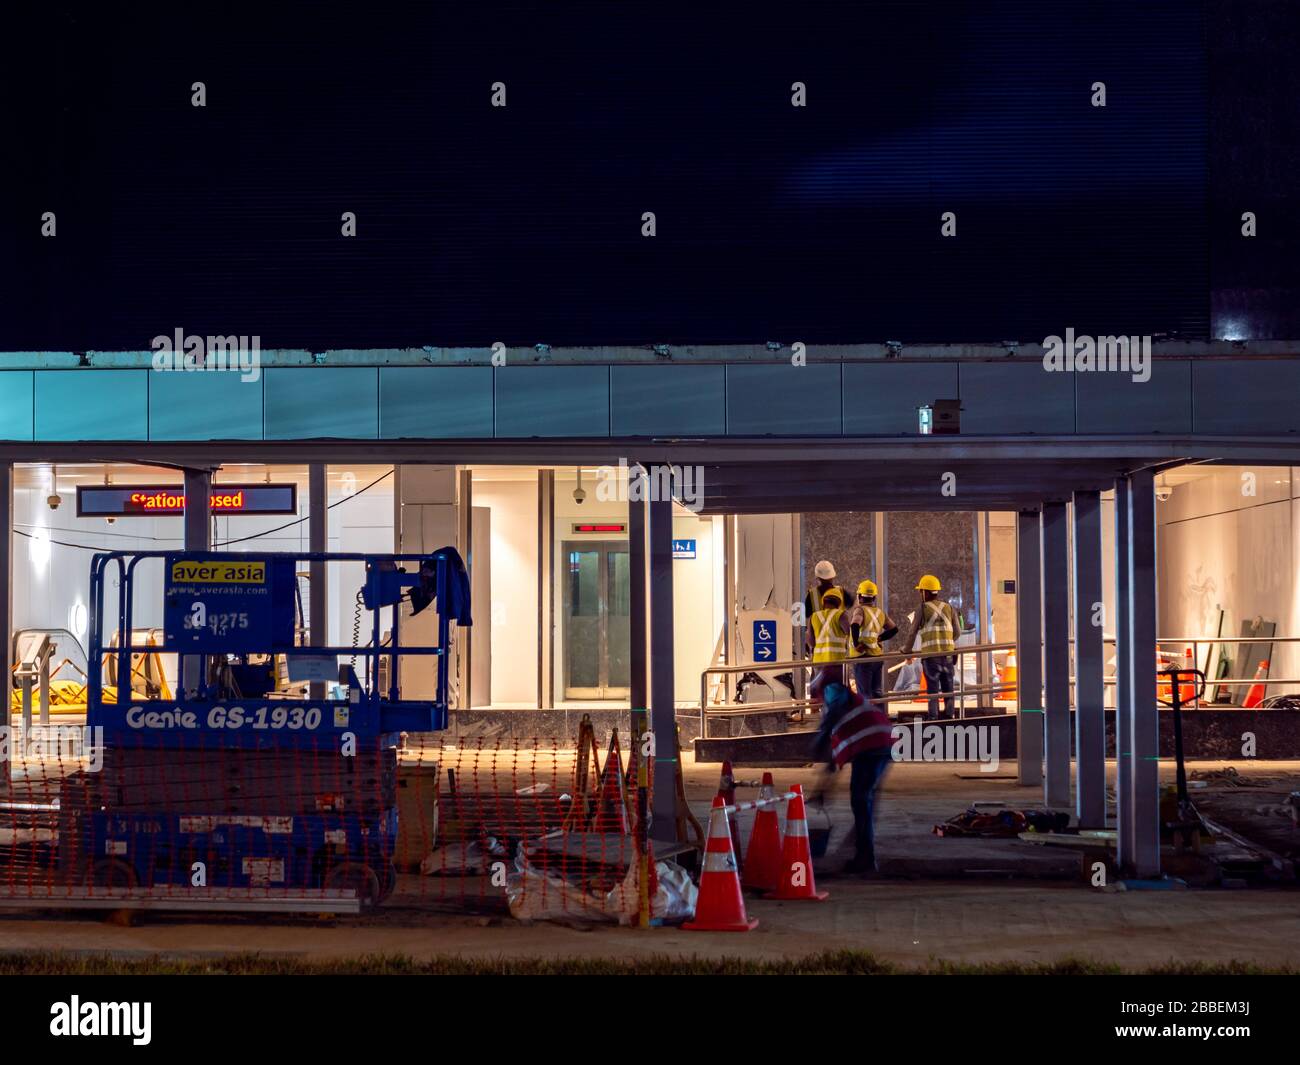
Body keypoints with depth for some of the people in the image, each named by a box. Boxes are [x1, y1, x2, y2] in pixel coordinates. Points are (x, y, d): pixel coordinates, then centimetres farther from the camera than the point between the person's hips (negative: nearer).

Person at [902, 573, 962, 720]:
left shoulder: (922, 609, -1)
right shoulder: (949, 607, 10)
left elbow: (912, 632, 4)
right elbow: (957, 632, 12)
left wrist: (907, 650, 19)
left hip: (930, 653, -3)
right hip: (948, 653, 3)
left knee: (932, 686, -1)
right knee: (948, 686, 9)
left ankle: (932, 716, -4)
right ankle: (949, 713, 10)